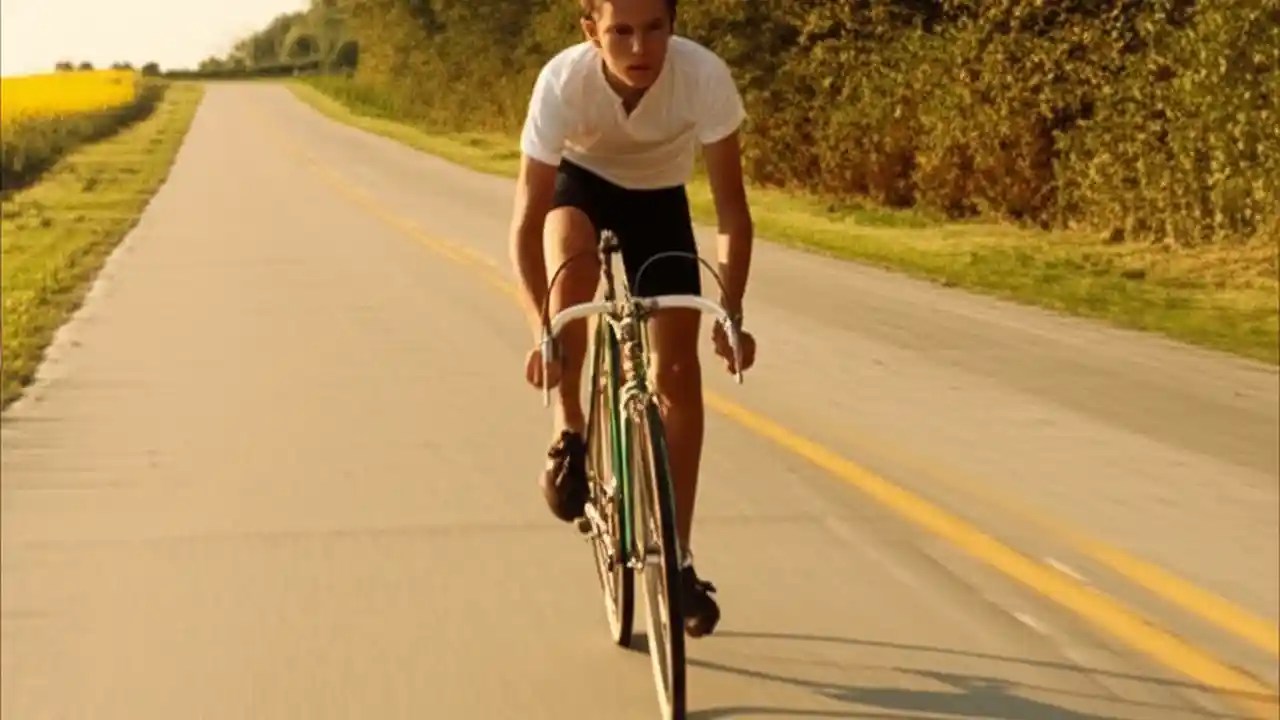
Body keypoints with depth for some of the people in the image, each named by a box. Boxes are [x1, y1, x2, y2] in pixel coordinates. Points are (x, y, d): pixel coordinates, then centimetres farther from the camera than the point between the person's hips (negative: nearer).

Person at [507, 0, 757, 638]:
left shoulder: (704, 75, -35)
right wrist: (541, 331, -43)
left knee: (678, 368, -3)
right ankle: (570, 433, -15)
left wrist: (731, 314, -38)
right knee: (572, 260, -37)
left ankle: (677, 557, 8)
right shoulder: (563, 81, -36)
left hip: (659, 197, 1)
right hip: (580, 182, -1)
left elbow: (732, 210, -28)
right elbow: (526, 224, -33)